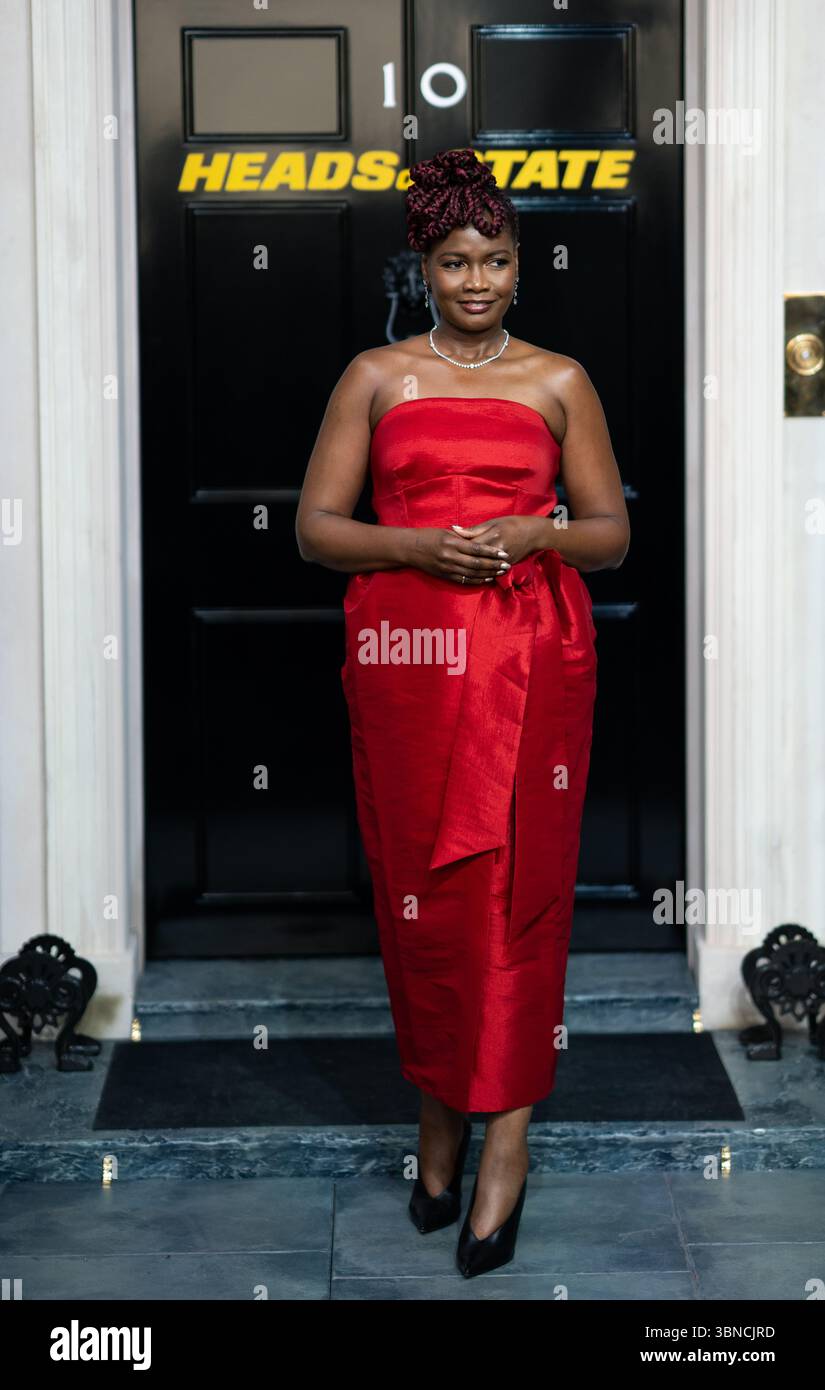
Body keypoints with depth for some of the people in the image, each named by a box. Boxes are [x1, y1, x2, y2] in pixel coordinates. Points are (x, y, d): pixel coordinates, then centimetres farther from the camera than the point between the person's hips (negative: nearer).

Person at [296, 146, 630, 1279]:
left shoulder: (560, 381, 9)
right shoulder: (376, 377, 9)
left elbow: (613, 534, 11)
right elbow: (315, 526, 6)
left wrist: (535, 533, -10)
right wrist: (420, 546, -11)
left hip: (532, 658, 0)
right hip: (406, 654, 1)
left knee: (519, 888, -3)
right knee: (419, 888, 2)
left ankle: (504, 1136, 2)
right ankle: (442, 1102, 19)